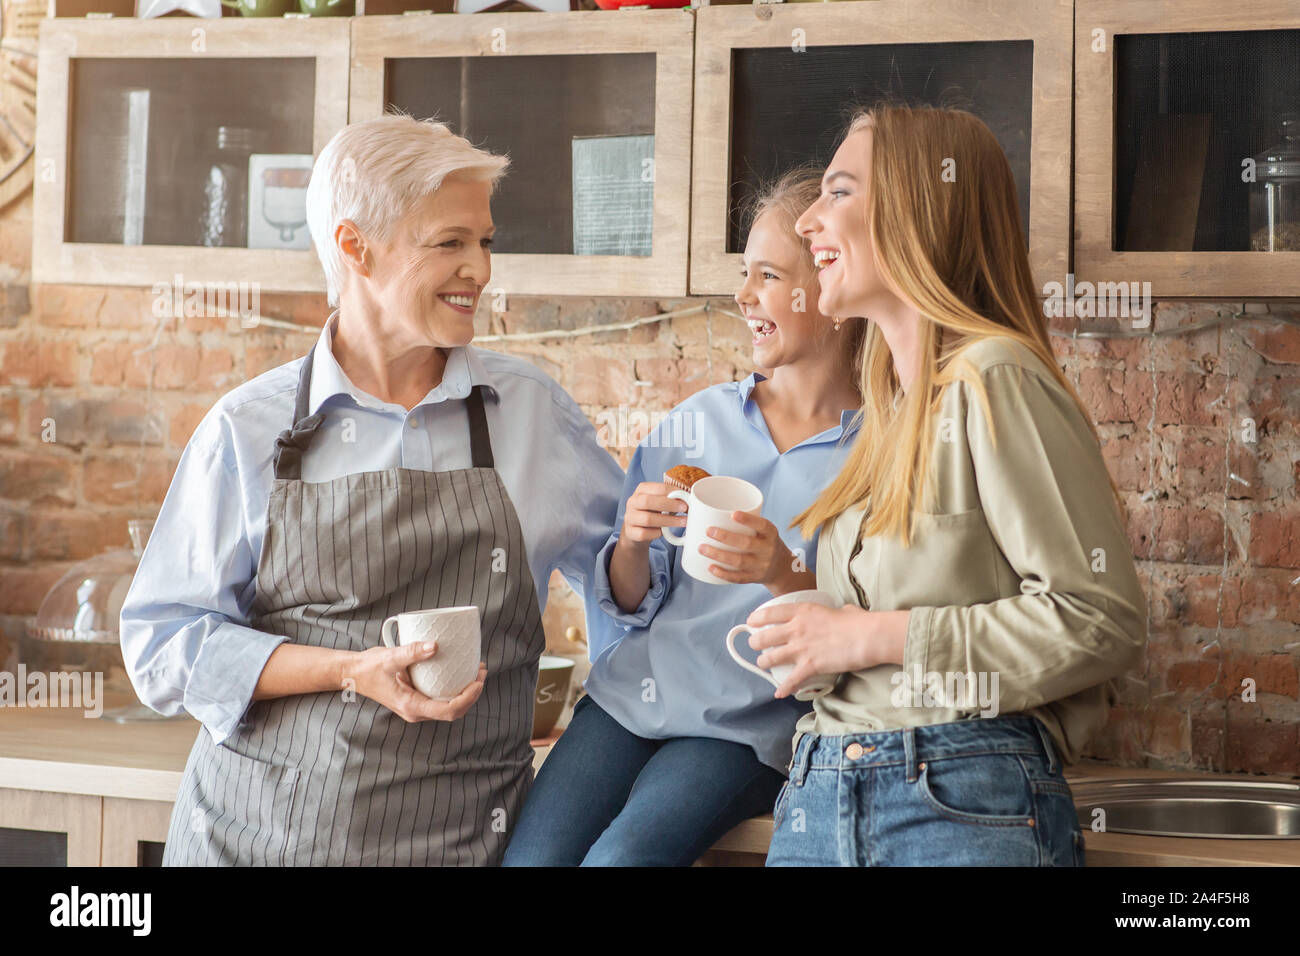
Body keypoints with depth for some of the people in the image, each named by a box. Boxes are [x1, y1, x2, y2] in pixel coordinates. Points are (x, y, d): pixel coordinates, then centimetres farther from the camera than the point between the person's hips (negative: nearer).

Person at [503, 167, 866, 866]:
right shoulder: (696, 421, 10)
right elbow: (628, 601, 13)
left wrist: (787, 577, -23)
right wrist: (633, 542, -9)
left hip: (749, 724, -4)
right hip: (629, 695, 4)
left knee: (618, 856, -28)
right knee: (530, 857, -20)